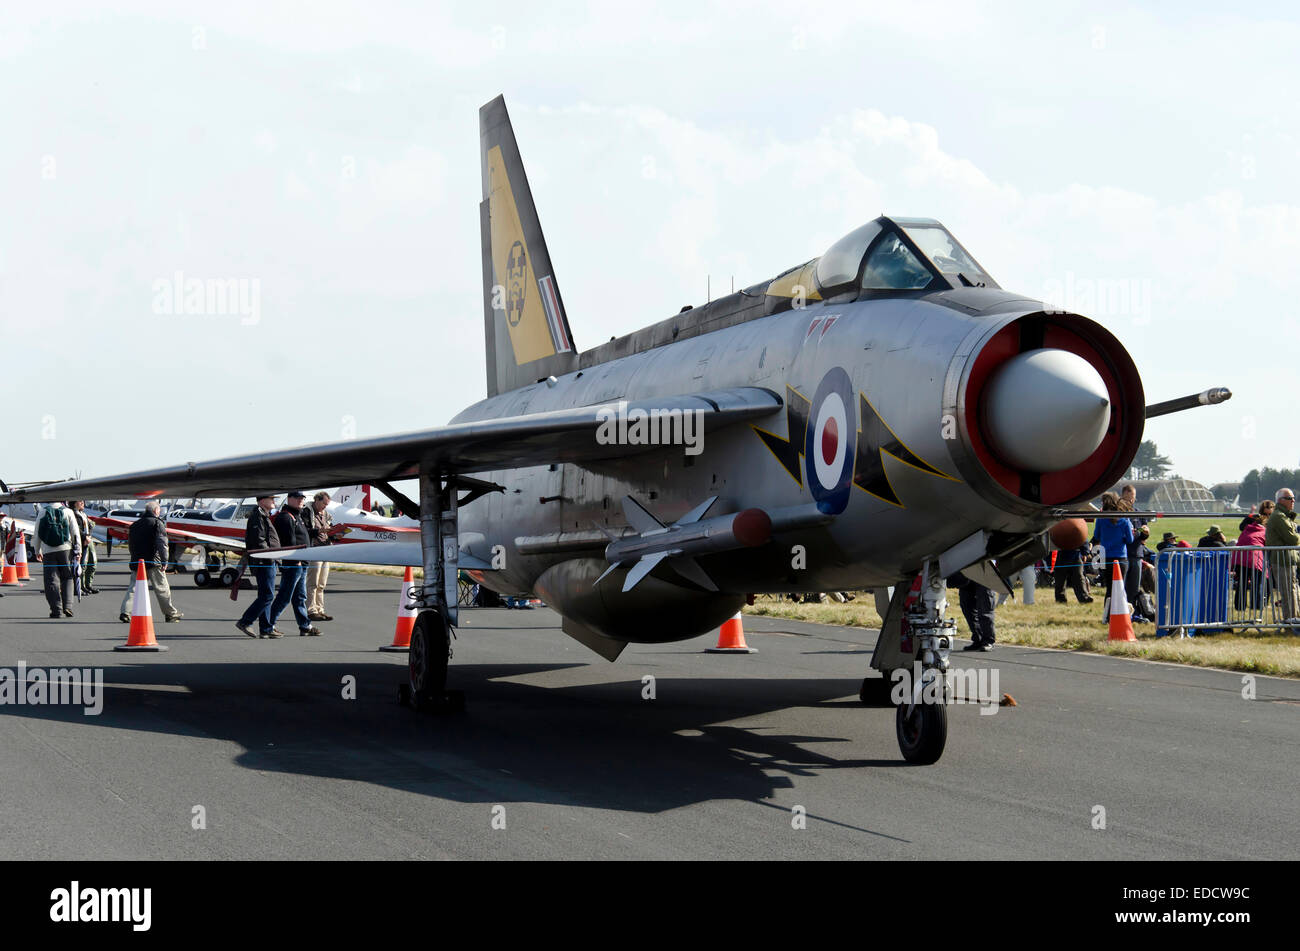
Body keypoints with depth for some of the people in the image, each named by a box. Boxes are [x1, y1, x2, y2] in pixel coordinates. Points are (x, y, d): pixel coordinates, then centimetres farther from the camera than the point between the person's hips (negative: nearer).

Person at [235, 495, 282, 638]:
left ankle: (266, 629, 13)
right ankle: (245, 621, -8)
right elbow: (259, 542, -21)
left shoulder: (264, 517, 20)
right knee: (267, 595, -11)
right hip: (264, 562, -11)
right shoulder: (258, 517, -13)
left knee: (265, 596, 10)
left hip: (268, 562, 11)